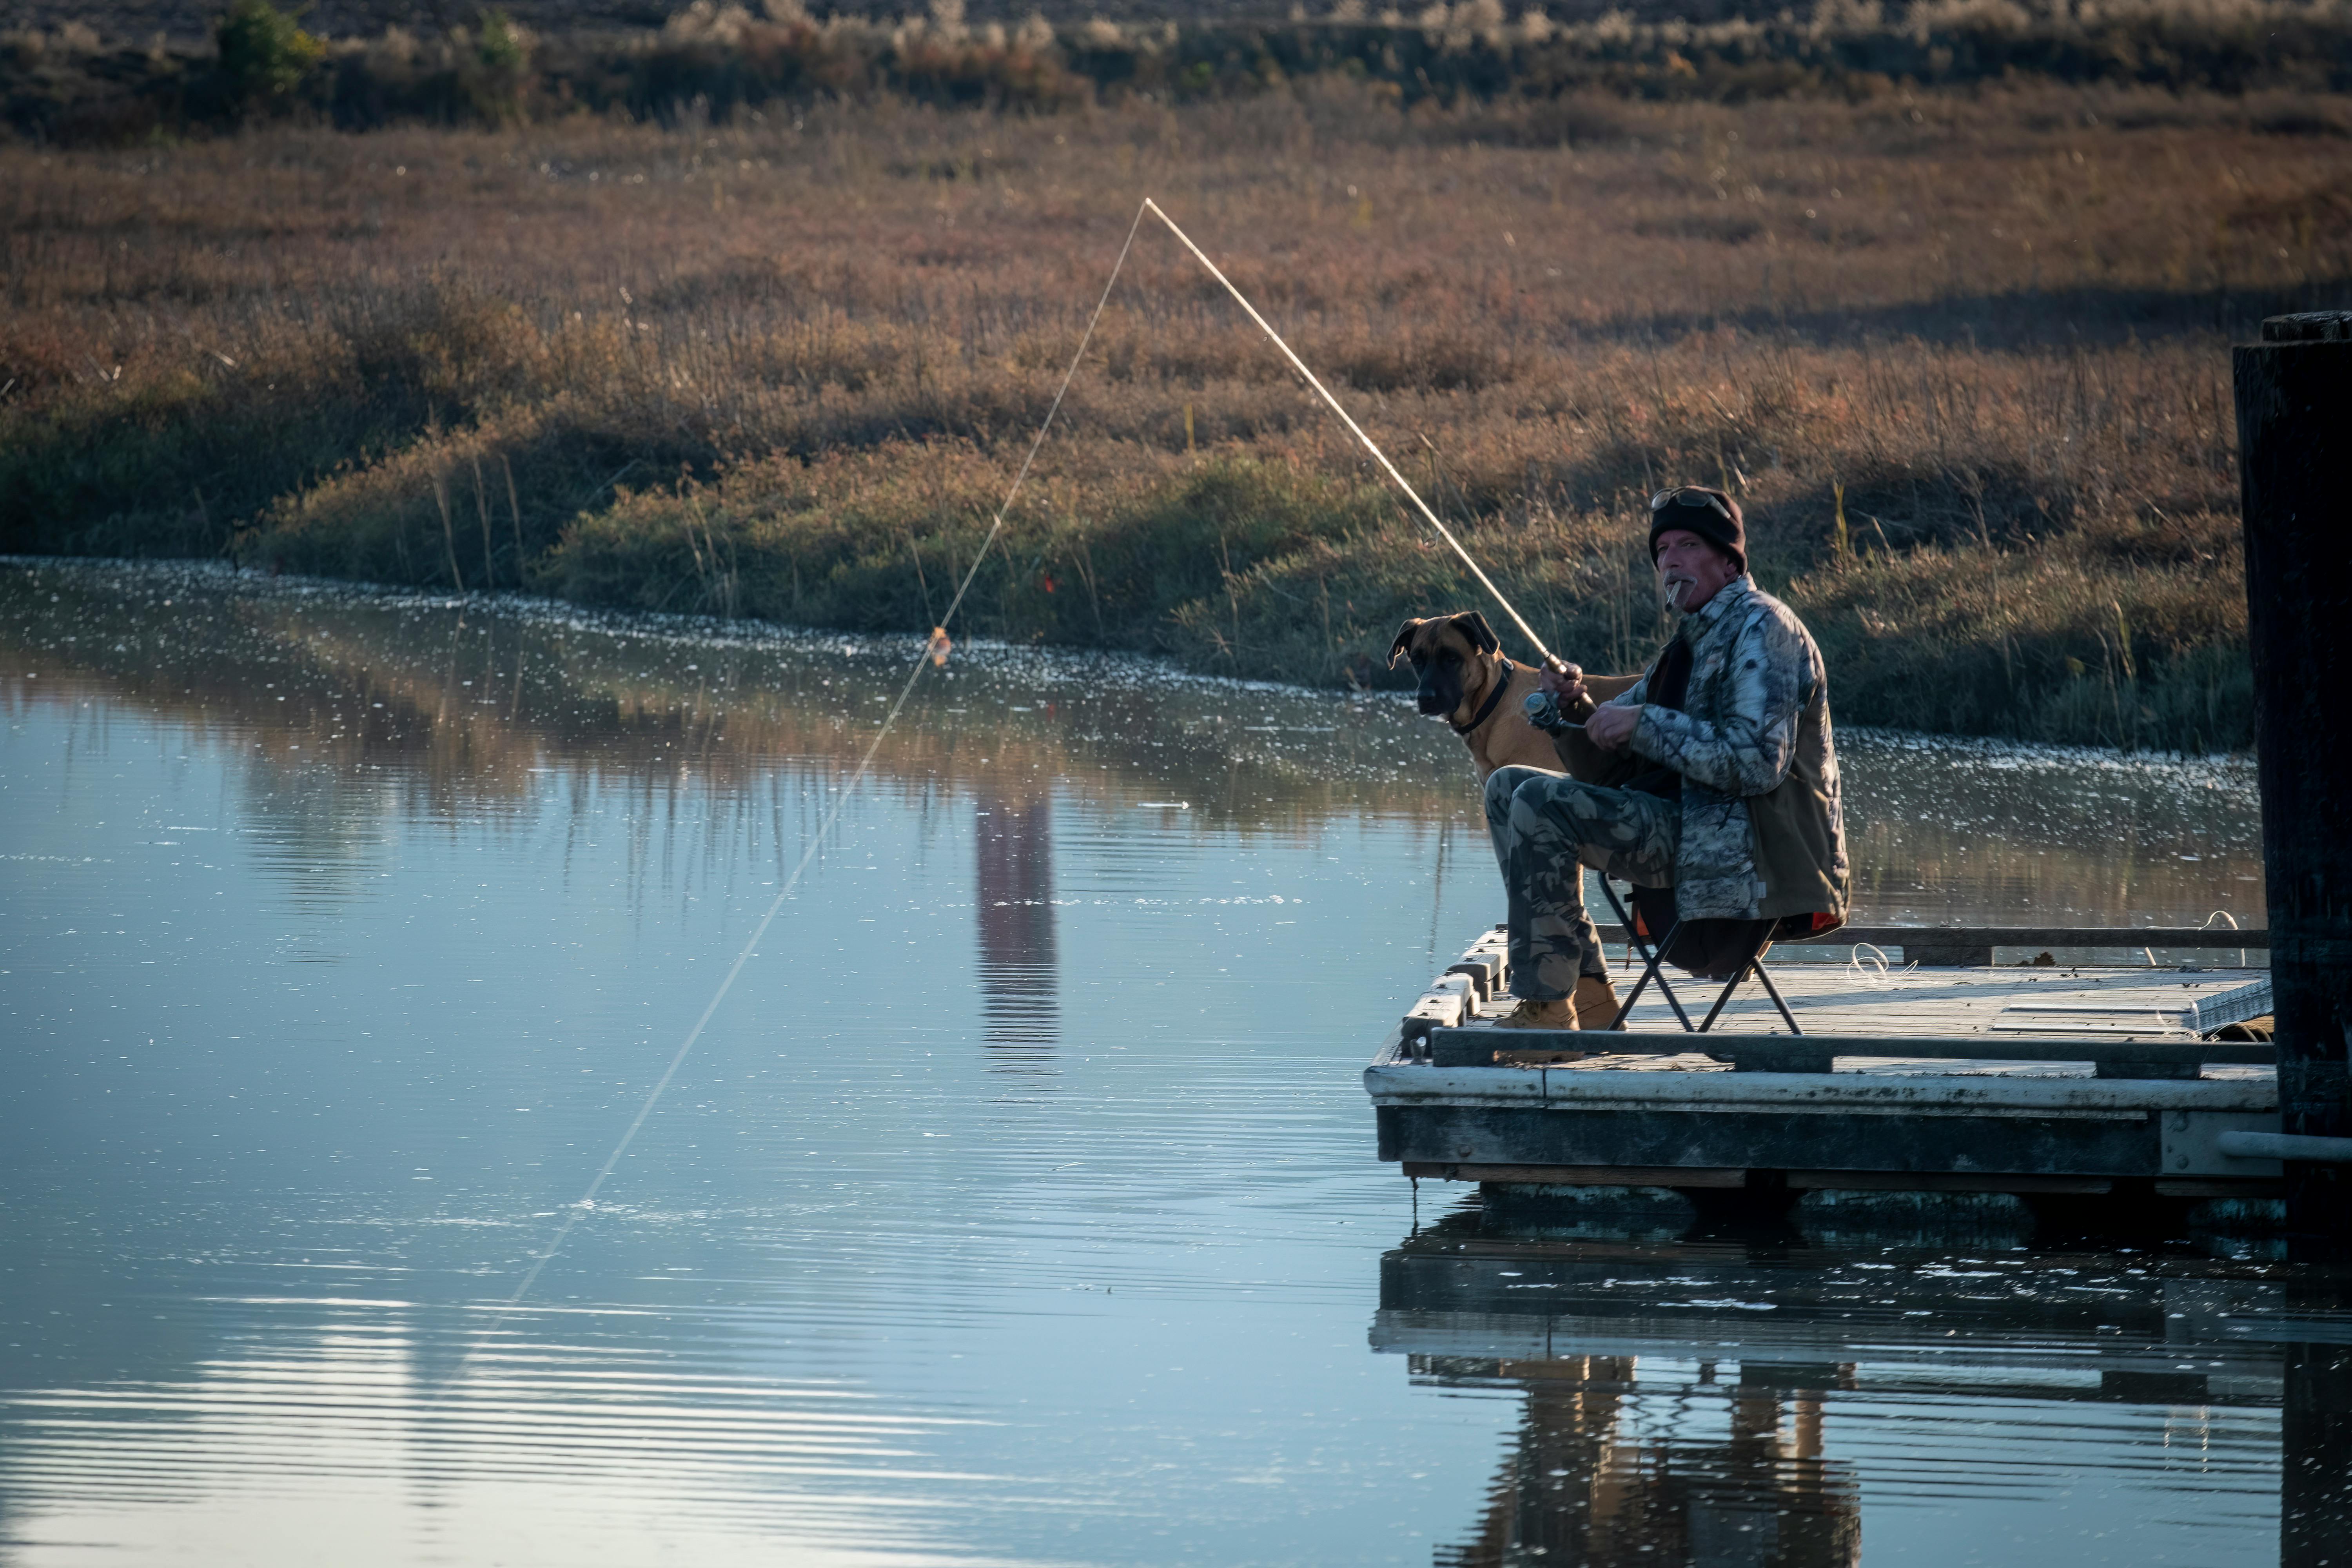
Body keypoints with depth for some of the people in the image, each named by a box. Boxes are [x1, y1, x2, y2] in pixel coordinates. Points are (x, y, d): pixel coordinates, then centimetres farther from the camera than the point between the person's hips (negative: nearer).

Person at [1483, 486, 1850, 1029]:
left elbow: (1758, 764, -22)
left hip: (1746, 852, -11)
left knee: (1542, 805, -22)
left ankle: (1546, 1011, -18)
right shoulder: (1692, 643, 20)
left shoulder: (1760, 627, -9)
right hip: (1692, 828, 11)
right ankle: (1586, 996, 3)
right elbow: (1607, 770, 17)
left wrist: (1645, 725, -18)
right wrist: (1573, 708, -3)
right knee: (1510, 789, 12)